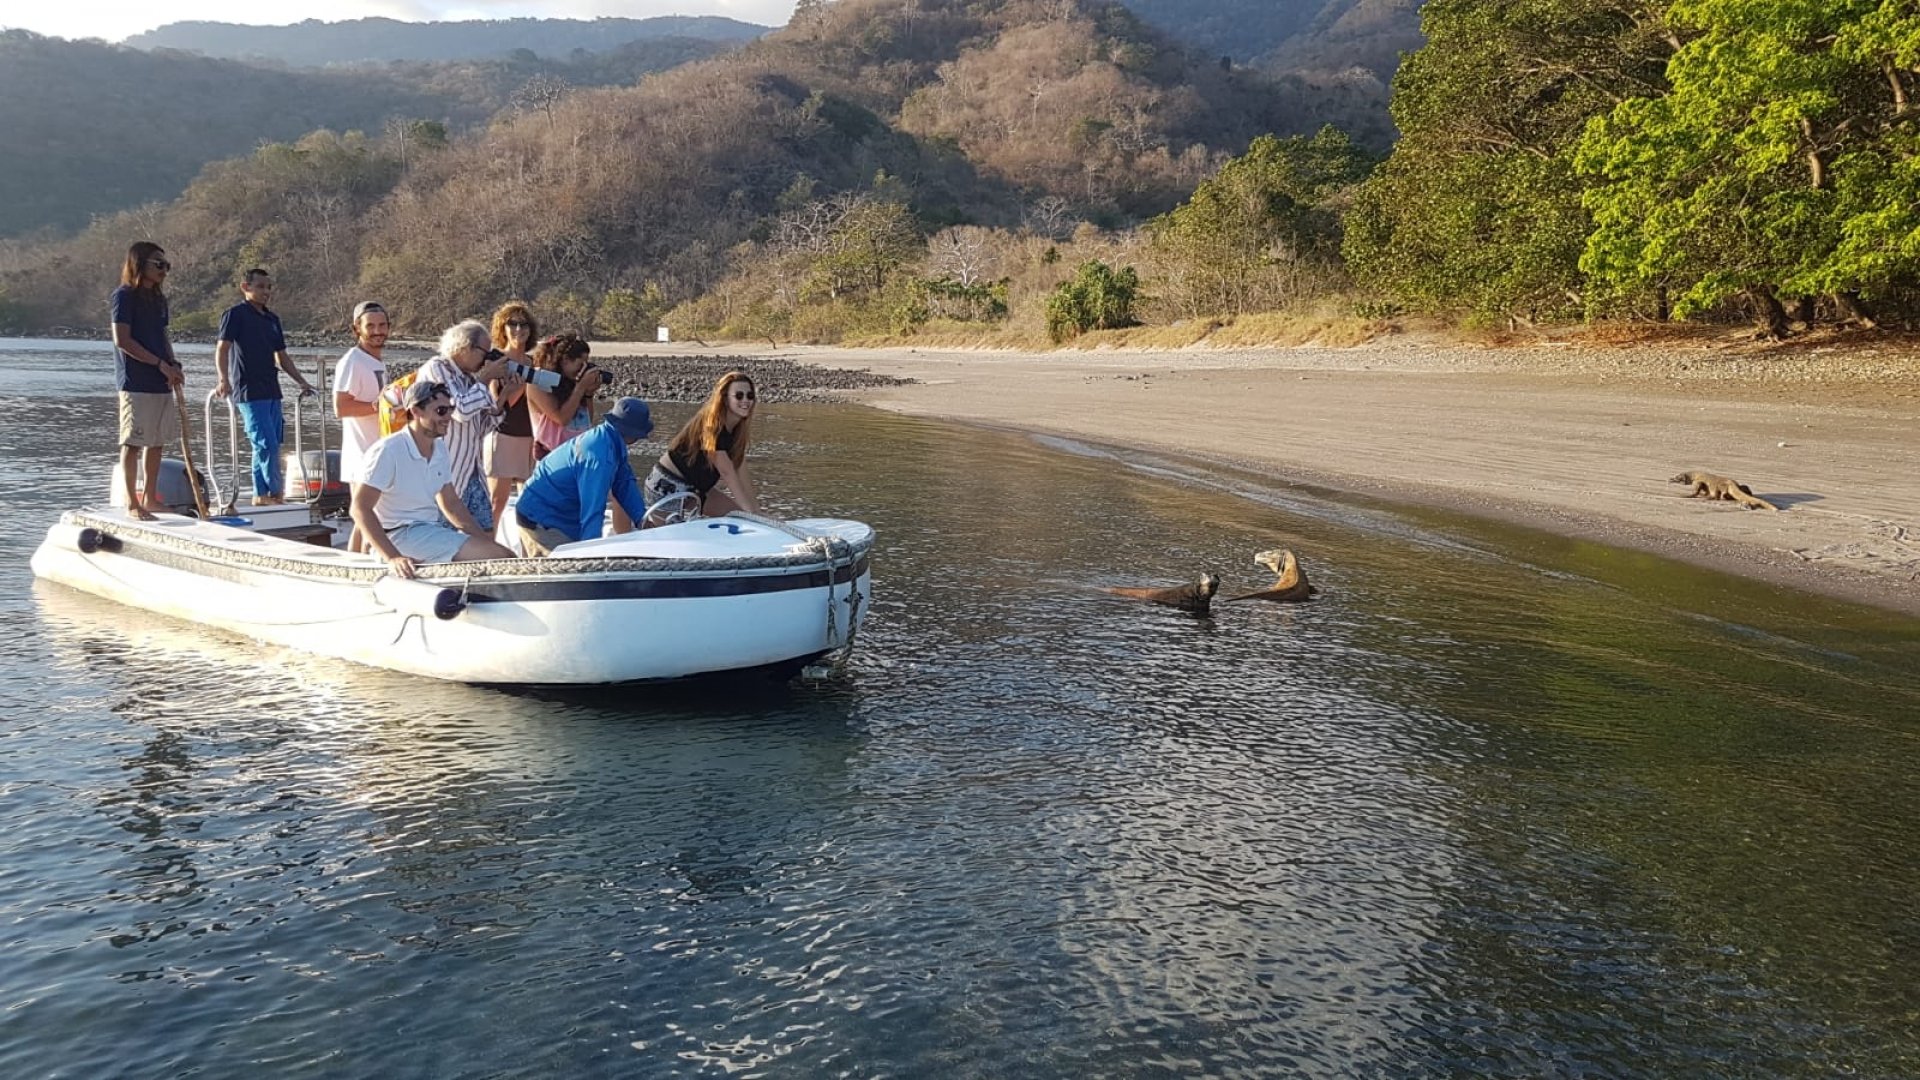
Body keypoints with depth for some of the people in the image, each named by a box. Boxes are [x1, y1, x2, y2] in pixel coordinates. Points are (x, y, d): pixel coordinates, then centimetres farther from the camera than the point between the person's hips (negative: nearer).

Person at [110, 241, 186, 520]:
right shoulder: (124, 296, -7)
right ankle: (132, 503, 0)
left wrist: (174, 365, 2)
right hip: (136, 382, -8)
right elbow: (122, 340, -14)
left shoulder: (159, 299, 16)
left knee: (158, 441, 10)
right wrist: (160, 364, -16)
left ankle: (150, 497, 19)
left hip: (161, 382, 8)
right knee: (134, 442, -4)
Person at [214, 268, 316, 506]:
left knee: (268, 445, 9)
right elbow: (222, 349, -13)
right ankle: (275, 493, -6)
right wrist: (224, 380, -26)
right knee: (266, 444, -12)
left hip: (271, 390, 8)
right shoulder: (236, 314, -4)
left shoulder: (272, 319, 17)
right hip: (249, 391, -8)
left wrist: (301, 381, 17)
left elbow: (282, 356, 23)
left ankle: (260, 495, 15)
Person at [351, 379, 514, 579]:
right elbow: (360, 508, -20)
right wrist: (392, 558, -31)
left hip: (434, 527, 9)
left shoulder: (440, 449, 9)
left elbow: (451, 504, 17)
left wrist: (487, 540, 5)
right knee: (498, 558, -21)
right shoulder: (388, 450, -16)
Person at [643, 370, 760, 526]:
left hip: (695, 487, 9)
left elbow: (741, 476, -2)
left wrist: (756, 511, -8)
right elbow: (727, 473, -26)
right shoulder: (711, 427, -25)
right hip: (668, 487, -9)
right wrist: (751, 511, -25)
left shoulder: (738, 430, 0)